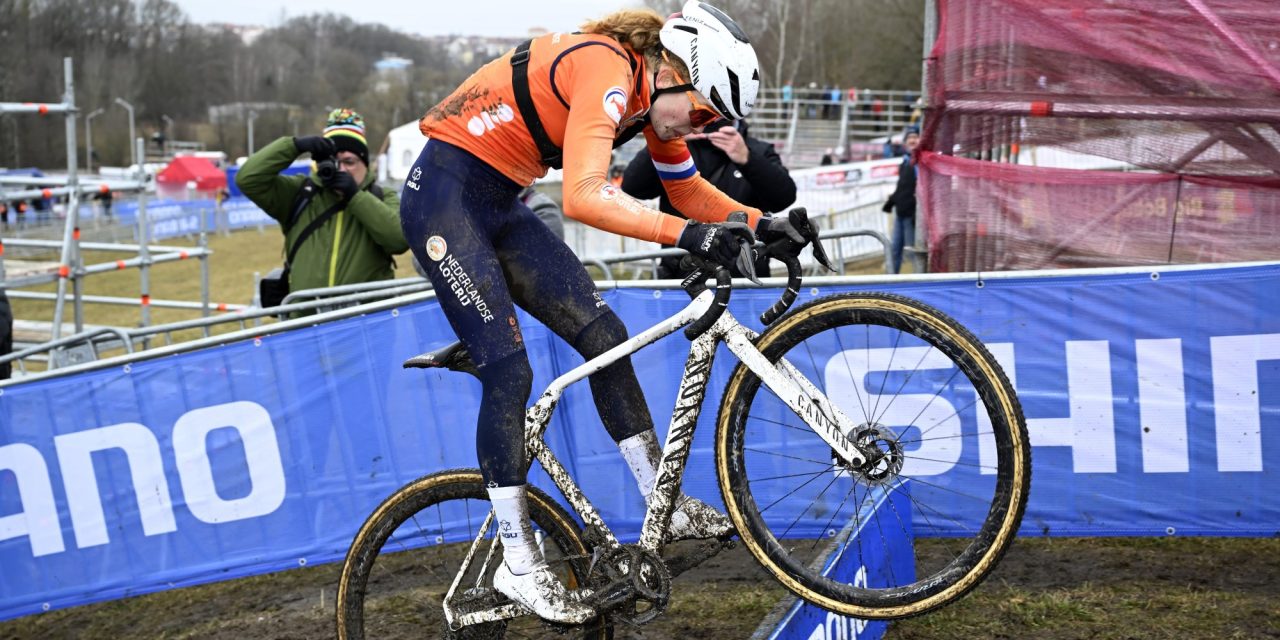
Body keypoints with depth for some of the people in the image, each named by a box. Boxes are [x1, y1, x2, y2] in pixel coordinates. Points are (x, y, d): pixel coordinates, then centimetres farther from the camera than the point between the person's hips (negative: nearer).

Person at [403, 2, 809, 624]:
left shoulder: (654, 91, 1)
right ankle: (517, 563, -1)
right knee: (509, 372, -11)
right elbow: (584, 197, -41)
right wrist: (688, 235, -47)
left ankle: (668, 508, 12)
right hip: (443, 196, -9)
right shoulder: (607, 71, -27)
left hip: (499, 204, 9)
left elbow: (688, 191, 10)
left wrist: (760, 223, -5)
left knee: (605, 337, 3)